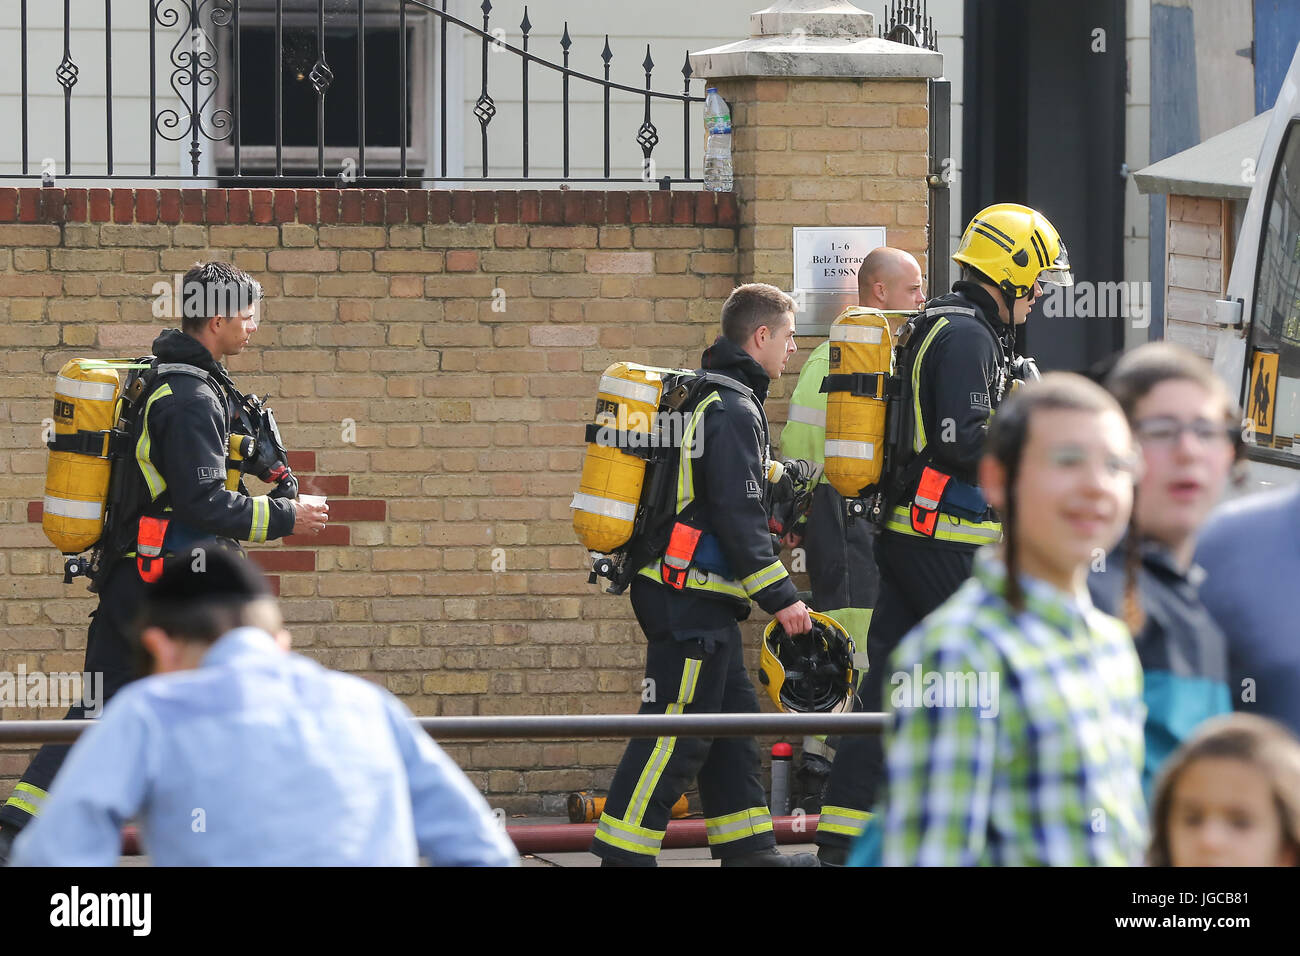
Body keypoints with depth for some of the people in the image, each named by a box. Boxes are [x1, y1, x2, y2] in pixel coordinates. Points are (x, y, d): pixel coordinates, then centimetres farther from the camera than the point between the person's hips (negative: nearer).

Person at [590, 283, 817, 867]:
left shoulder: (706, 397, 15)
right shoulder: (733, 410, -16)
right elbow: (738, 517, -20)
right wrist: (781, 598, -16)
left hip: (693, 598, 11)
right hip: (691, 602, -11)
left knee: (734, 719, 15)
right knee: (677, 732, -7)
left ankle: (749, 852, 20)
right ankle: (621, 854, -6)